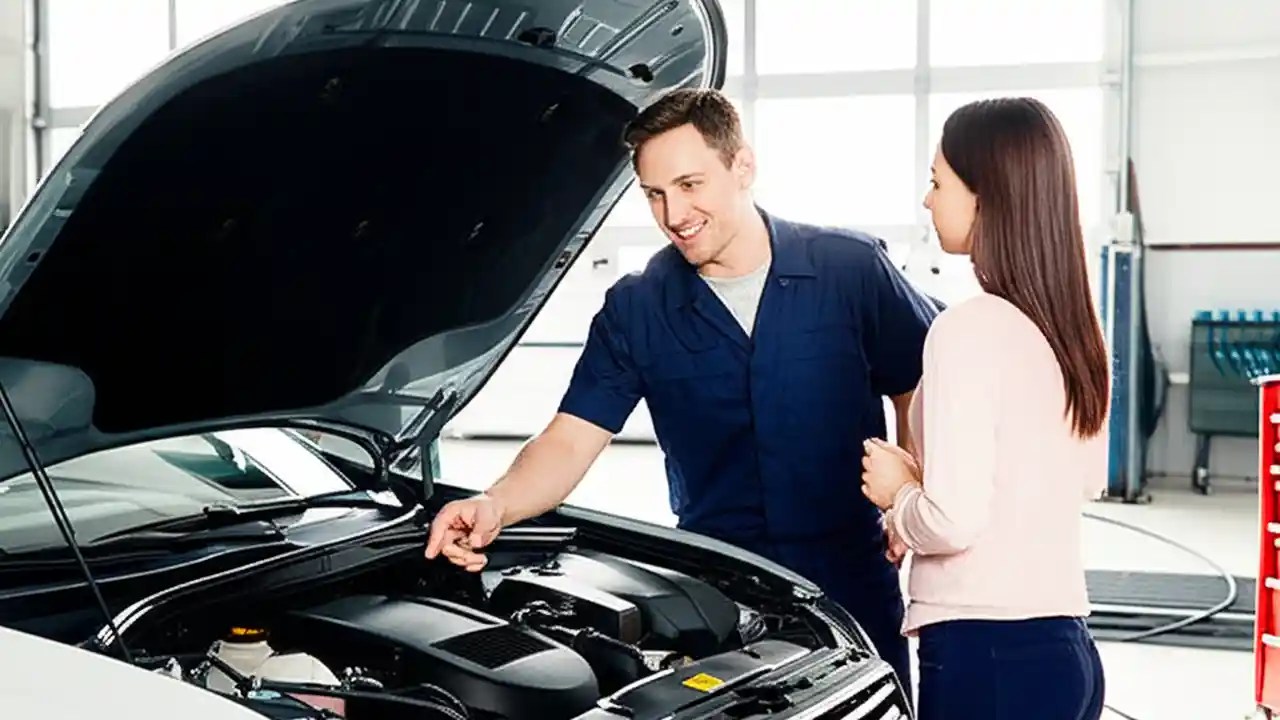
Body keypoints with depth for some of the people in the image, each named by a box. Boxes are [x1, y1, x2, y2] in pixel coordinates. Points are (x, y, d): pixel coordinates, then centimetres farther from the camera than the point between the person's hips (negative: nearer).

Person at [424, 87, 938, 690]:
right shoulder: (635, 310, -2)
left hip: (856, 593, 0)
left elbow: (922, 392, 3)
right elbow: (568, 443, -7)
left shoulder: (853, 269, -6)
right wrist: (496, 505, -26)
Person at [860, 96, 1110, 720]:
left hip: (985, 653, -8)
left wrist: (899, 496, -1)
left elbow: (953, 522, -22)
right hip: (1067, 648, 8)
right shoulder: (1075, 330, 8)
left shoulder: (968, 329, -16)